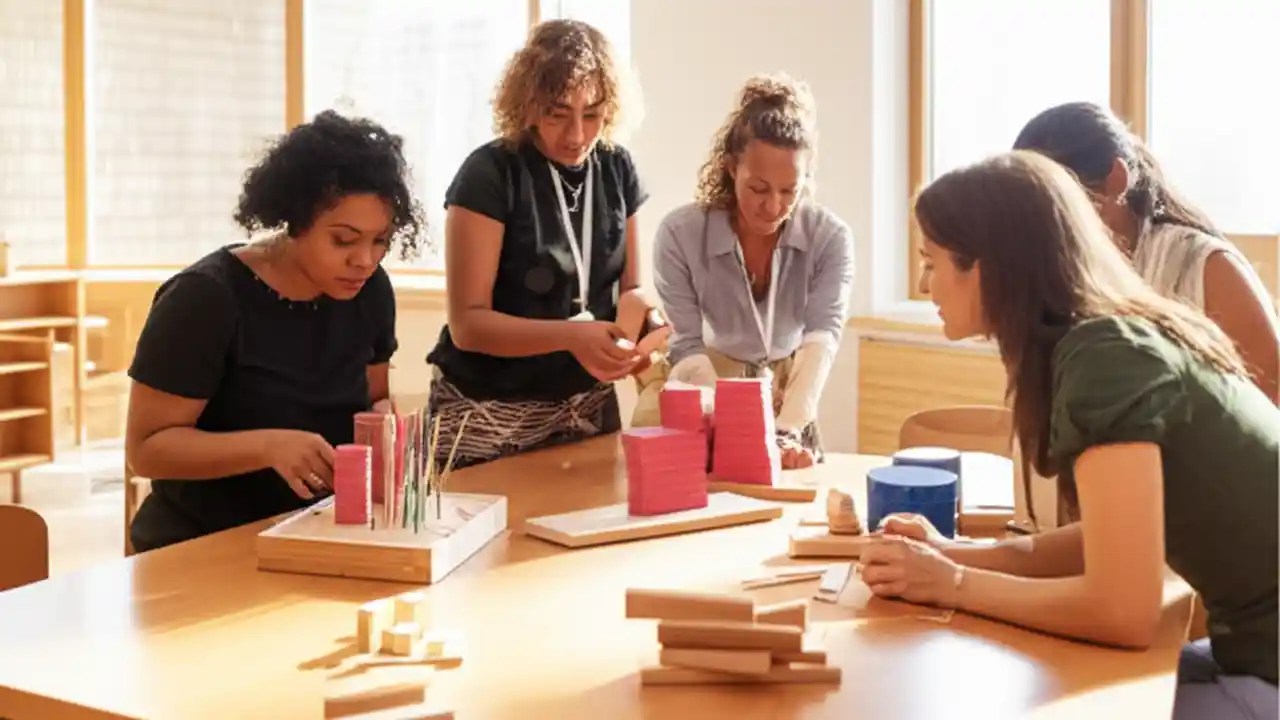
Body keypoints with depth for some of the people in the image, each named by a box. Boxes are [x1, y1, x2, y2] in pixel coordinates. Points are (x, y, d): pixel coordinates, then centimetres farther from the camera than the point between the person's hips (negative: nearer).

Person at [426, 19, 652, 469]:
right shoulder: (489, 174, -15)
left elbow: (628, 287, 8)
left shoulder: (616, 169, 1)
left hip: (587, 408, 5)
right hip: (488, 418, -5)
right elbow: (468, 322, -18)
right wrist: (570, 336, -32)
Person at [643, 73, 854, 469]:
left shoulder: (831, 238, -16)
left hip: (787, 397, 1)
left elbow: (822, 336, -26)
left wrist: (788, 431, -42)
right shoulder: (680, 234, -19)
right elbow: (687, 348, -20)